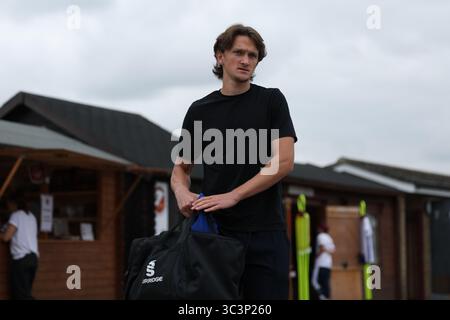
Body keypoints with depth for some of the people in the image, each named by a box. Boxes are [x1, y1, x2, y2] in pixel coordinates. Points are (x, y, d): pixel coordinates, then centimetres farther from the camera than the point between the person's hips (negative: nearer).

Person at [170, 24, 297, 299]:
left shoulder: (271, 101, 3)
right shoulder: (200, 110, 10)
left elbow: (284, 161, -8)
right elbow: (181, 168, 16)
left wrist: (233, 195, -17)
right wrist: (182, 192, -9)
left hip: (265, 234, -2)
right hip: (215, 232, 2)